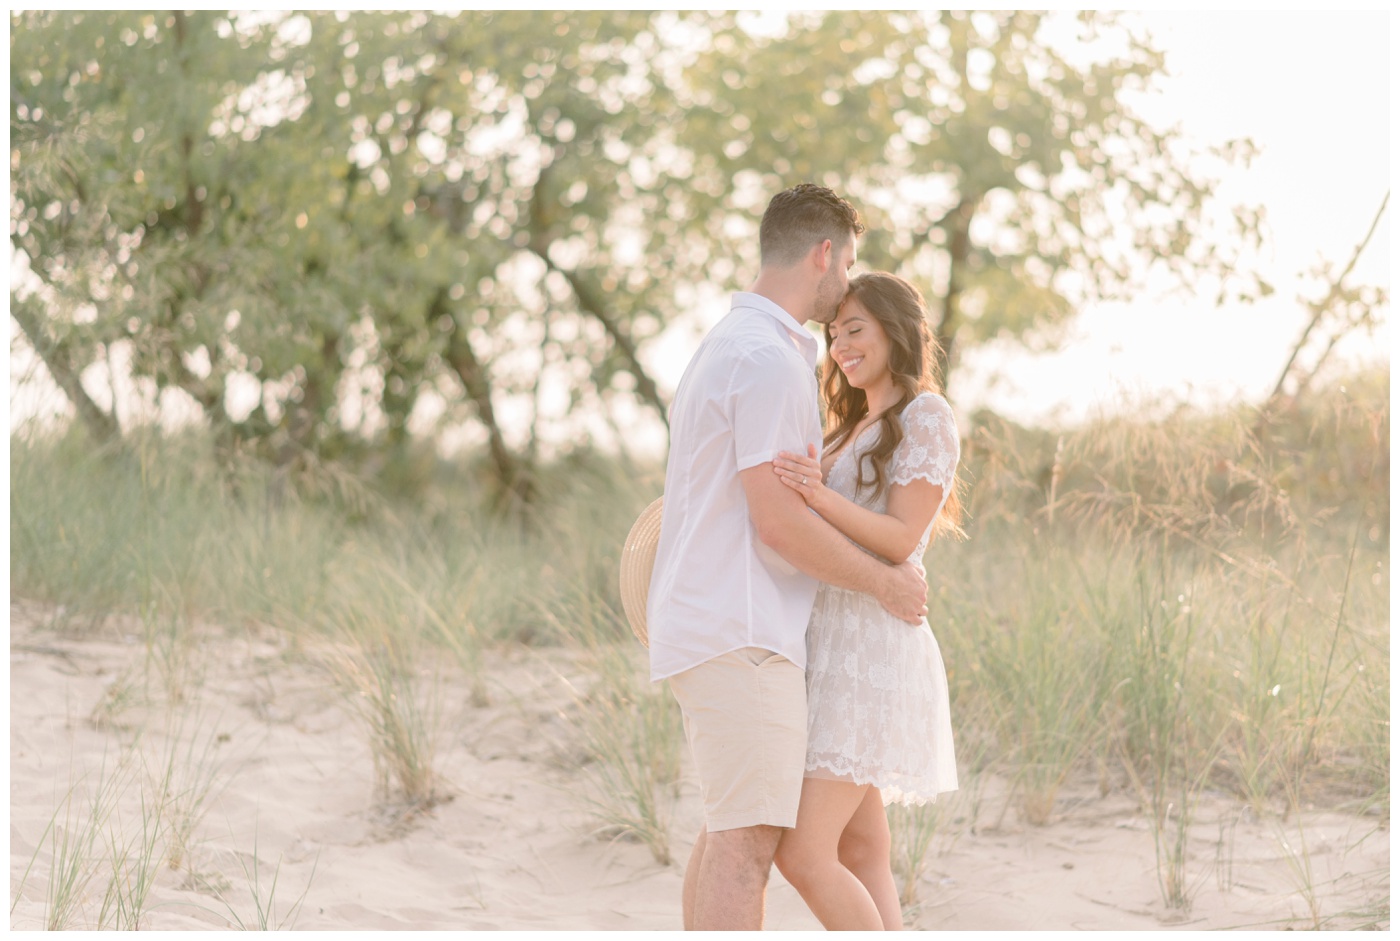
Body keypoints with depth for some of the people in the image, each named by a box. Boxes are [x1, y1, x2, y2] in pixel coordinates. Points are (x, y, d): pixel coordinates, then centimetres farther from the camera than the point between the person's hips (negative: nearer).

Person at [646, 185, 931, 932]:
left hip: (706, 625, 11)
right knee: (749, 841, -10)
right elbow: (778, 521, -20)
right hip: (741, 634, -11)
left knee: (730, 826, 17)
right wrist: (885, 583, -8)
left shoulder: (729, 346, 18)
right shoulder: (770, 359, -15)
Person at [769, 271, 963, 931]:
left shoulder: (926, 417, -4)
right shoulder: (856, 428, 23)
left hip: (869, 650, -9)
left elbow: (901, 539, -15)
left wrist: (818, 494, -28)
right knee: (859, 862, 6)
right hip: (826, 648, 9)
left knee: (803, 854, -15)